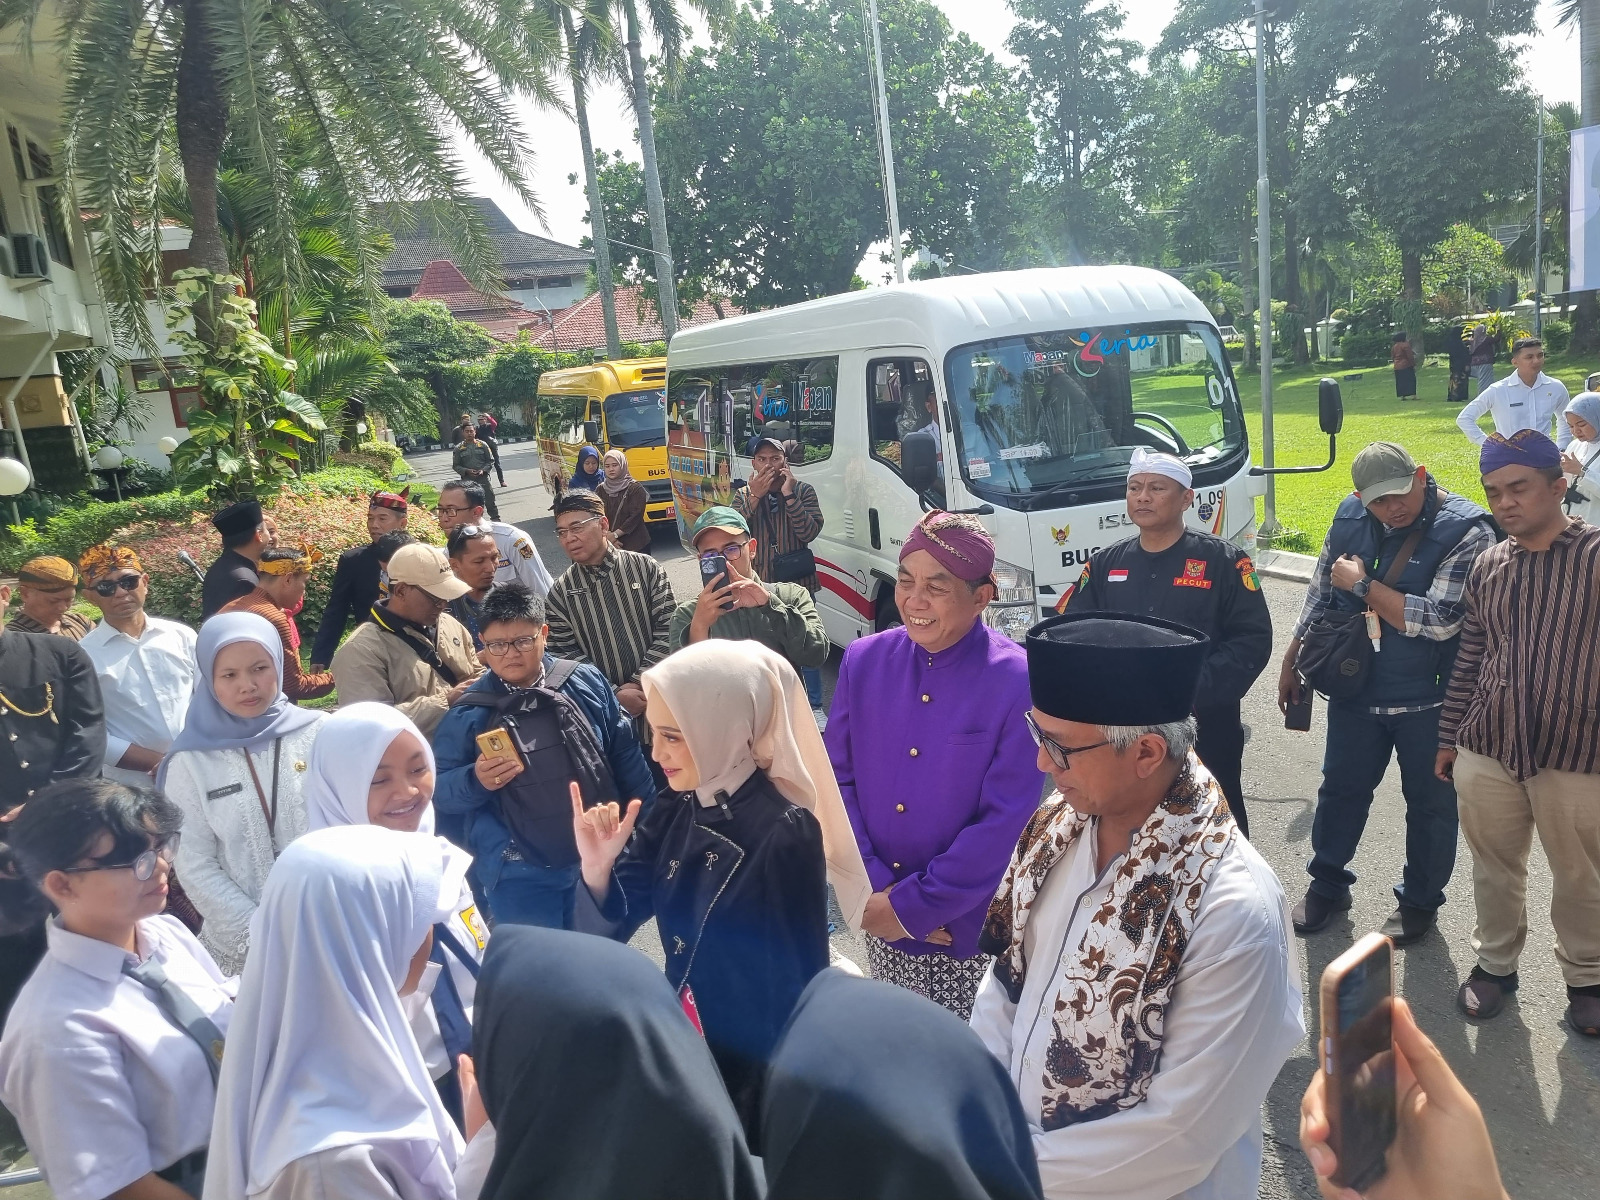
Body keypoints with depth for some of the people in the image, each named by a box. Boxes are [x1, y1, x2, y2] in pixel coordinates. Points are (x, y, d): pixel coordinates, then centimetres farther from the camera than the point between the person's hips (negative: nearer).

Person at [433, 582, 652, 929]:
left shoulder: (587, 682, -2)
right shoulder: (467, 714, -6)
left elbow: (625, 755, 6)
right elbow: (440, 790, -1)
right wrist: (475, 781, -22)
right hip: (520, 875, -2)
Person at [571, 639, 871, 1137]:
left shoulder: (785, 835, -27)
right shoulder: (673, 812, -7)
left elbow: (797, 986, -18)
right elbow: (610, 927, -4)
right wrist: (597, 867, -23)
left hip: (765, 1068, -6)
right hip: (689, 1045, 6)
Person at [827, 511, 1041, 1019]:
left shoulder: (1018, 681, -15)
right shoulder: (863, 661, -3)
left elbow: (1008, 821, -17)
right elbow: (837, 778, 0)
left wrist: (912, 905, -15)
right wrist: (872, 889, -9)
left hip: (972, 931, -4)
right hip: (878, 921, 4)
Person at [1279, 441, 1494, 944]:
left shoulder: (1466, 532, -19)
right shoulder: (1350, 516, -3)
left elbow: (1439, 621, -28)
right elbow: (1320, 594, 8)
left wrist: (1362, 584, -22)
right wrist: (1291, 662, 12)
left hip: (1428, 701, -4)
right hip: (1355, 689, 4)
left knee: (1430, 802, 13)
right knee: (1341, 787, 17)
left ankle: (1420, 900, 33)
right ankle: (1327, 883, 36)